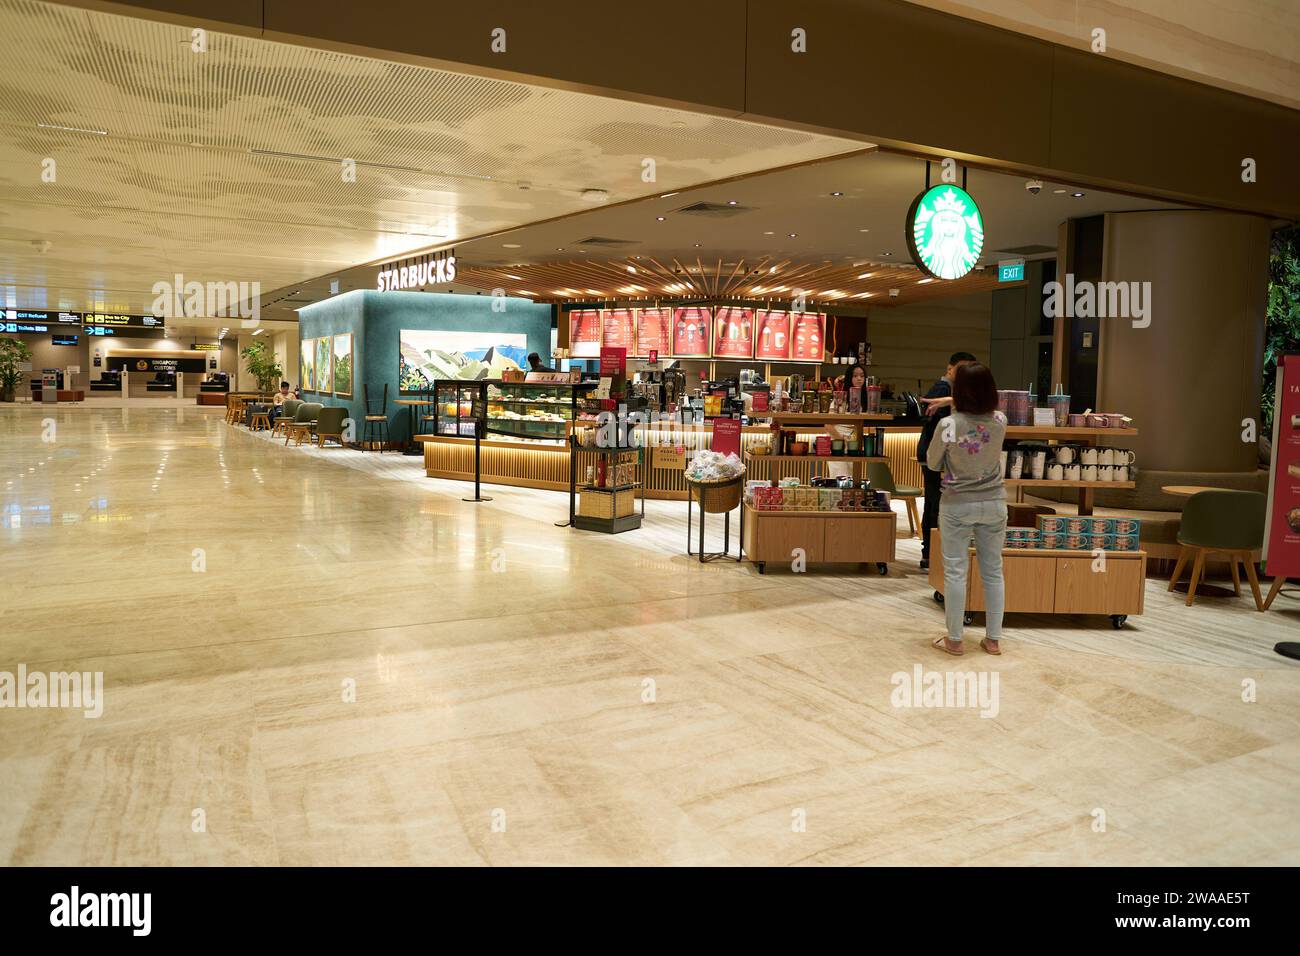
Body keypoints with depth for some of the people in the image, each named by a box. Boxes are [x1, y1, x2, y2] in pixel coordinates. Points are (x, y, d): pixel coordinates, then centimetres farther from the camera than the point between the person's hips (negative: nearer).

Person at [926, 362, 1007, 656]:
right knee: (993, 571, 12)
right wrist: (950, 403, 26)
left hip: (957, 505, -3)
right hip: (993, 503, 4)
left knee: (955, 571, 5)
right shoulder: (1000, 421, -6)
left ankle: (954, 639, 12)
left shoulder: (949, 425, -18)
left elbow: (932, 463, -4)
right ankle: (993, 639, 21)